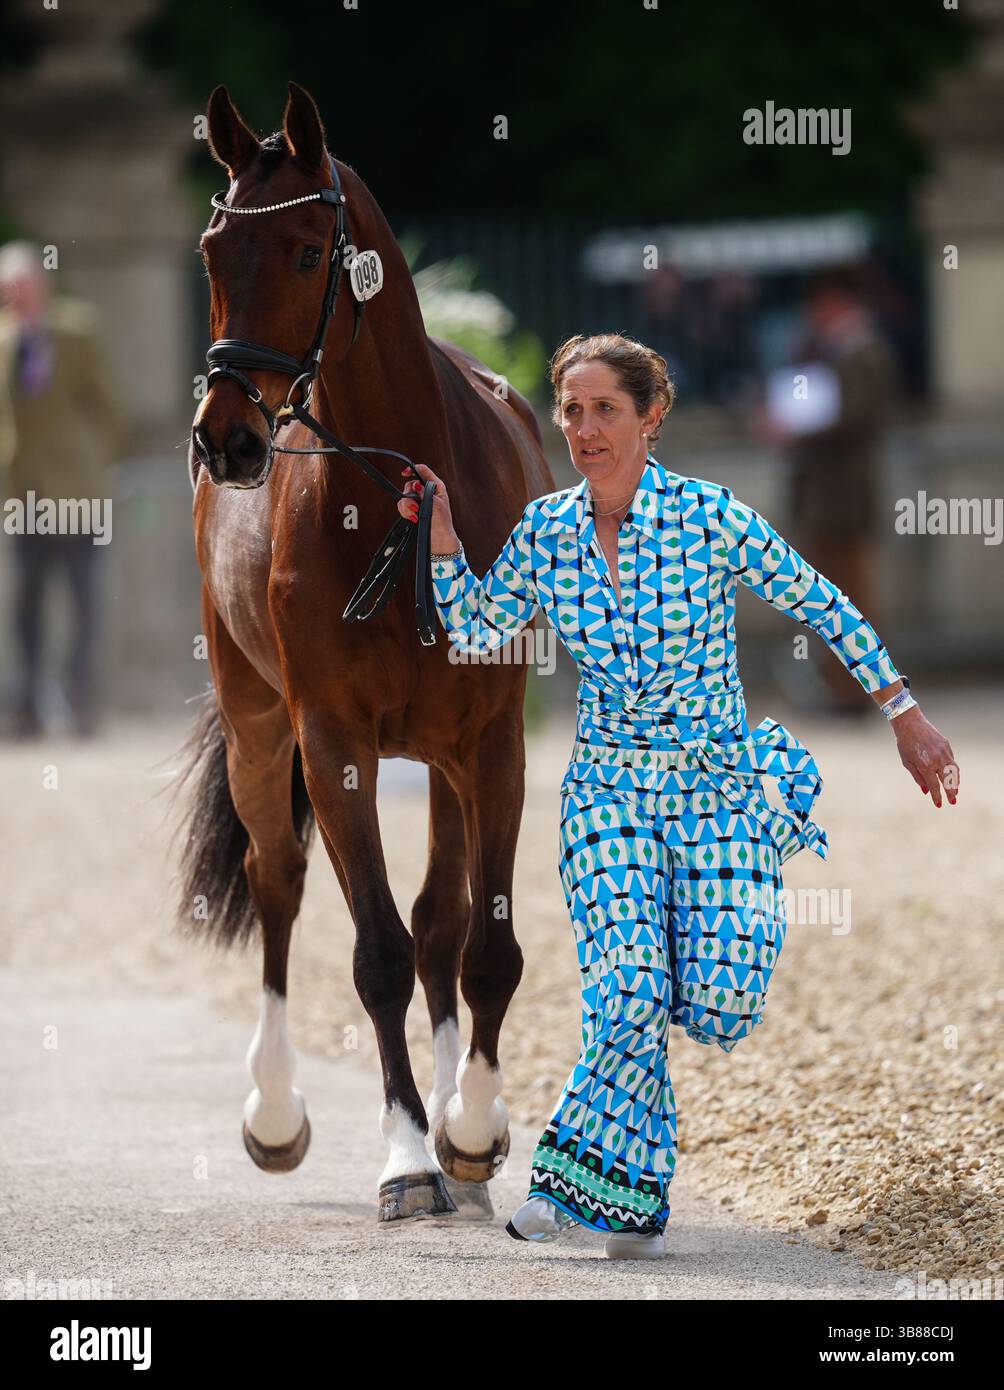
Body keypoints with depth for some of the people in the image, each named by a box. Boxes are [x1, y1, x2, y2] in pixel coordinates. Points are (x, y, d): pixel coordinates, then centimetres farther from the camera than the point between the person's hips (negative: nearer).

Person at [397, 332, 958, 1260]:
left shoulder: (710, 517, -10)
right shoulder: (545, 531, 0)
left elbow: (825, 607, -2)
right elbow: (479, 635, 11)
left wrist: (906, 715, -2)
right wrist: (443, 543, -3)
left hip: (716, 781, -2)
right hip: (608, 787, 2)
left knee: (719, 1003, -14)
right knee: (626, 995, -13)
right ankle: (630, 1202, 1)